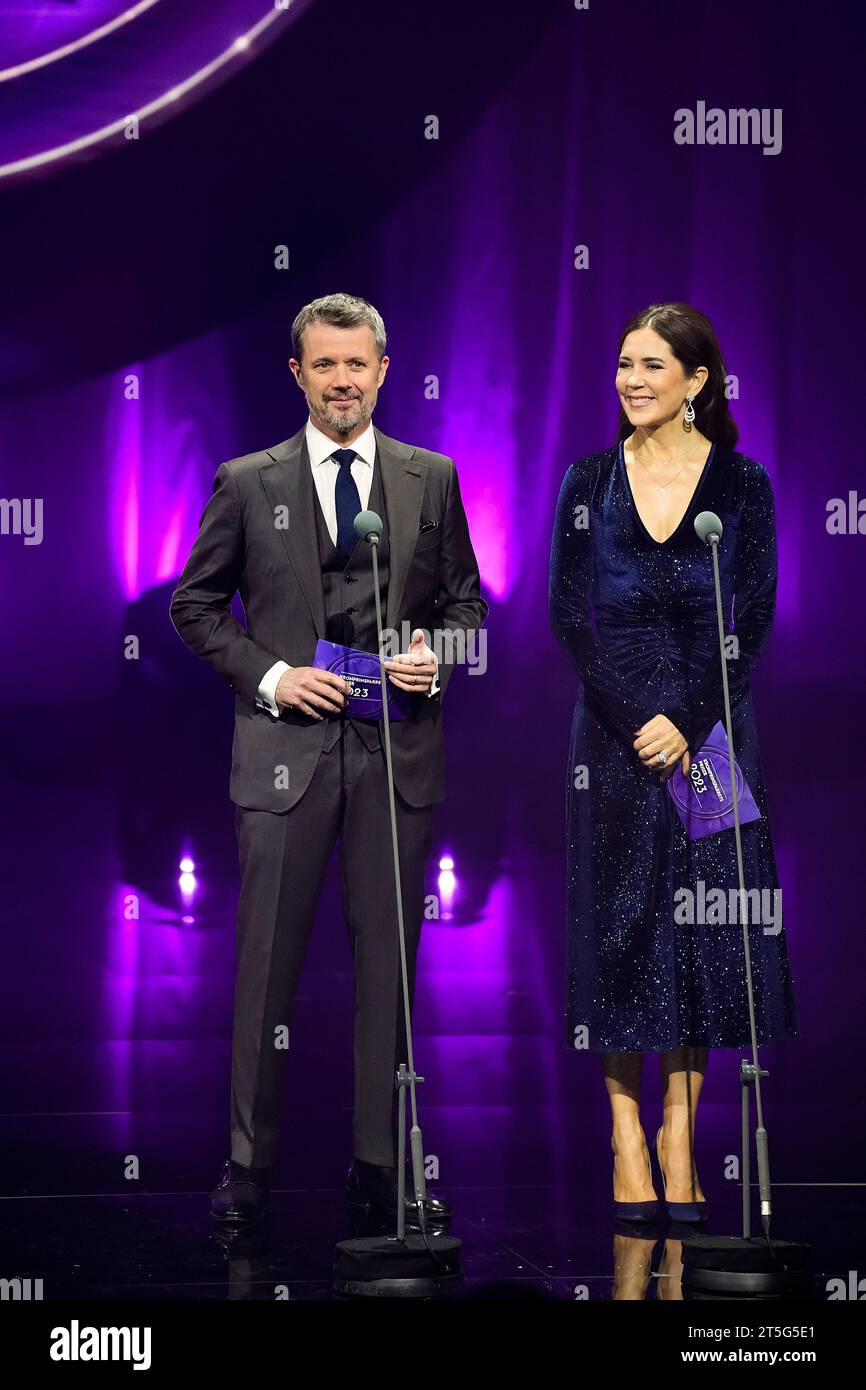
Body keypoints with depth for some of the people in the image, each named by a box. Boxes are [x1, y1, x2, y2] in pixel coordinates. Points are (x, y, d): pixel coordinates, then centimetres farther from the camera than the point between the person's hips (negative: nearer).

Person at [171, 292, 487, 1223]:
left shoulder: (431, 480, 9)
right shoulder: (247, 483, 4)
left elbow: (465, 602, 14)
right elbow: (195, 604, 7)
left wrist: (438, 653, -7)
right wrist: (269, 676, -6)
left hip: (398, 748, 1)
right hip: (285, 747, -1)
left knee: (388, 955, 5)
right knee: (267, 958, 0)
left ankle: (380, 1163, 13)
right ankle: (248, 1162, 9)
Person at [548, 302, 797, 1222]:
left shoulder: (741, 486, 1)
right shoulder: (590, 482, 4)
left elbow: (751, 621, -3)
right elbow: (569, 613, 0)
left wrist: (686, 722, -13)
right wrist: (637, 720, -11)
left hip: (711, 726, -1)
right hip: (614, 727, 1)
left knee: (704, 914, 0)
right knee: (618, 913, 1)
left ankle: (680, 1125, 7)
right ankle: (625, 1129, 7)